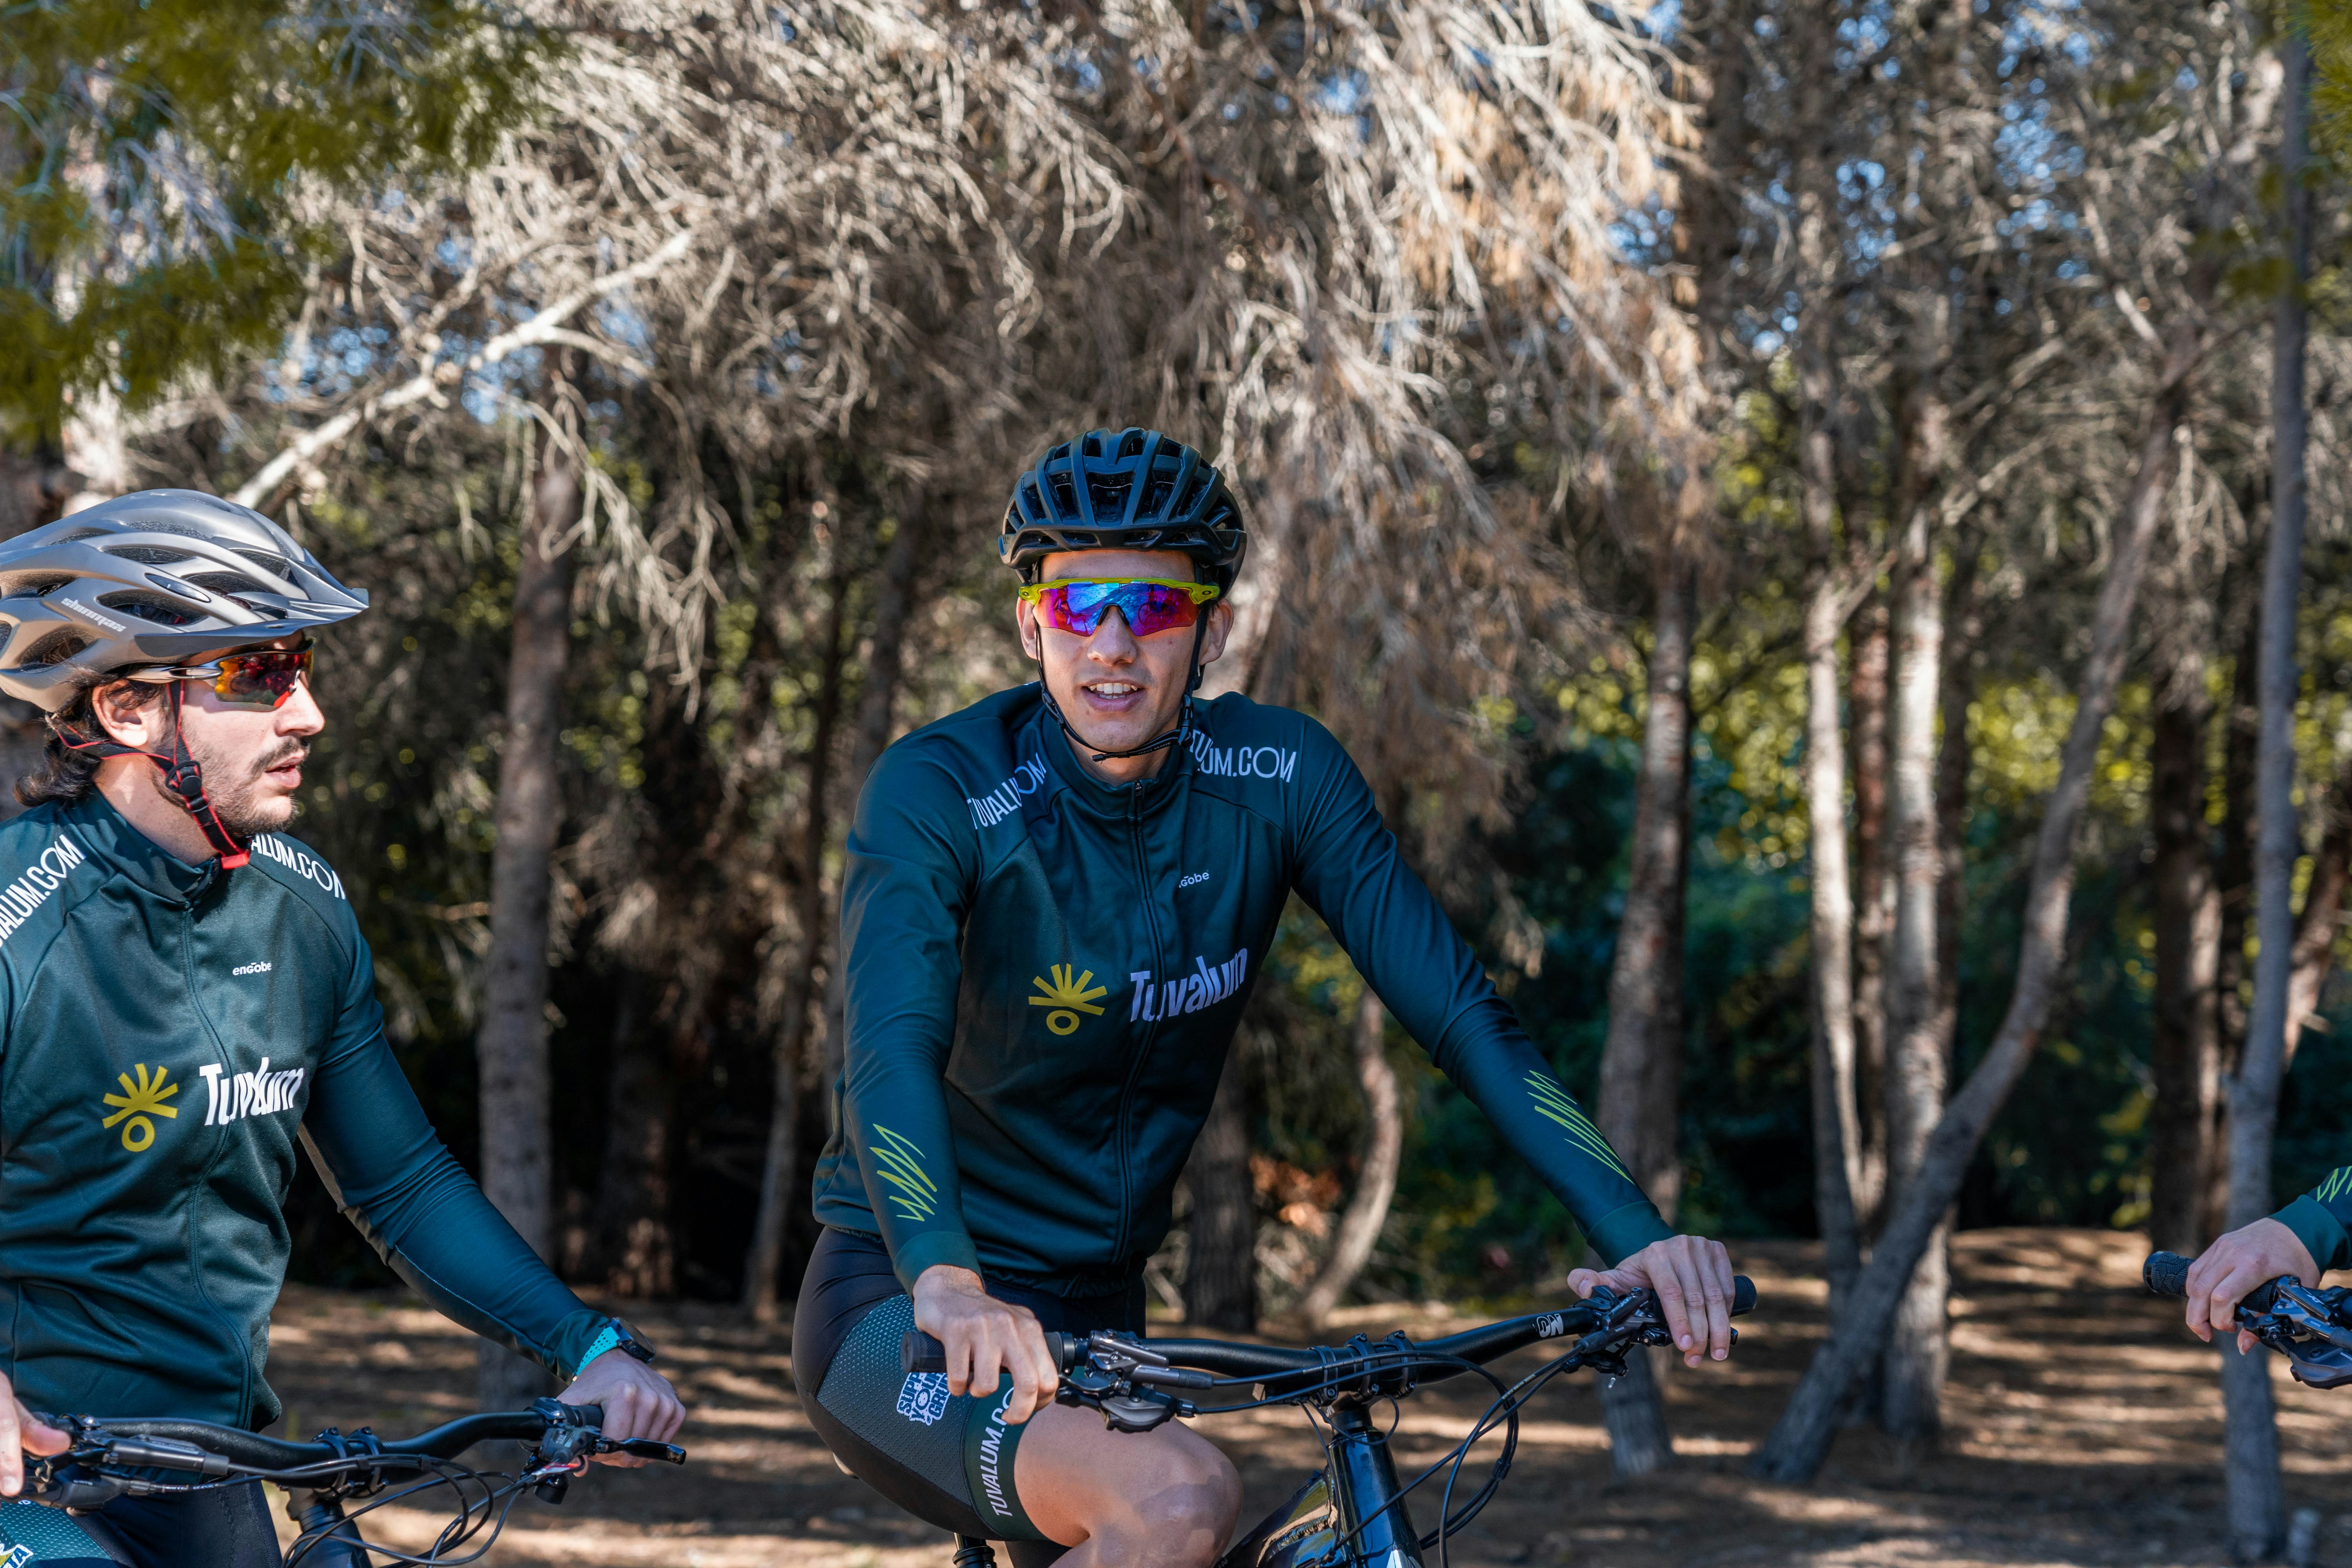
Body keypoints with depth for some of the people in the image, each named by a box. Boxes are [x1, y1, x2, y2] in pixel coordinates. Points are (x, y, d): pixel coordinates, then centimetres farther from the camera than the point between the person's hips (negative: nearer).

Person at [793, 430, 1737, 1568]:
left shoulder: (1280, 778, -5)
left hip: (1091, 1322, 6)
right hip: (904, 1320, -6)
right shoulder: (939, 792, -18)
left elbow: (1460, 1009, -10)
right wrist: (947, 1282, -52)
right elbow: (892, 1049, -33)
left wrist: (1634, 1233, -24)